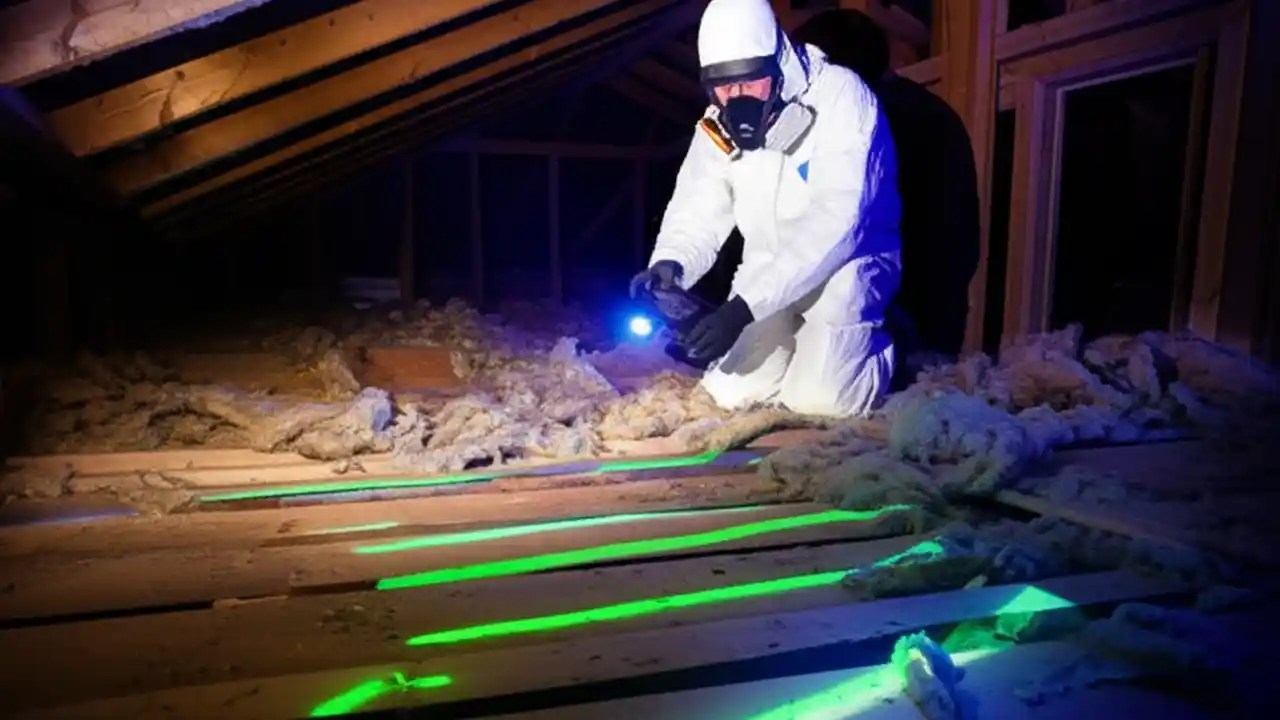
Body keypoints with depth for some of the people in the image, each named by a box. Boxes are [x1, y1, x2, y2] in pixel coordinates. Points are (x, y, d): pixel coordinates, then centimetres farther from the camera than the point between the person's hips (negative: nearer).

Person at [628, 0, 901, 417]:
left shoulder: (842, 98, -26)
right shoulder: (719, 126, -7)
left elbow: (835, 226, -35)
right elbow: (697, 211, -7)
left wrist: (744, 306, -42)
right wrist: (669, 265, -32)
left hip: (843, 267, -4)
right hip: (769, 275, 5)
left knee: (819, 398, -21)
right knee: (731, 393, -4)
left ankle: (885, 341, 12)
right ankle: (802, 338, 26)